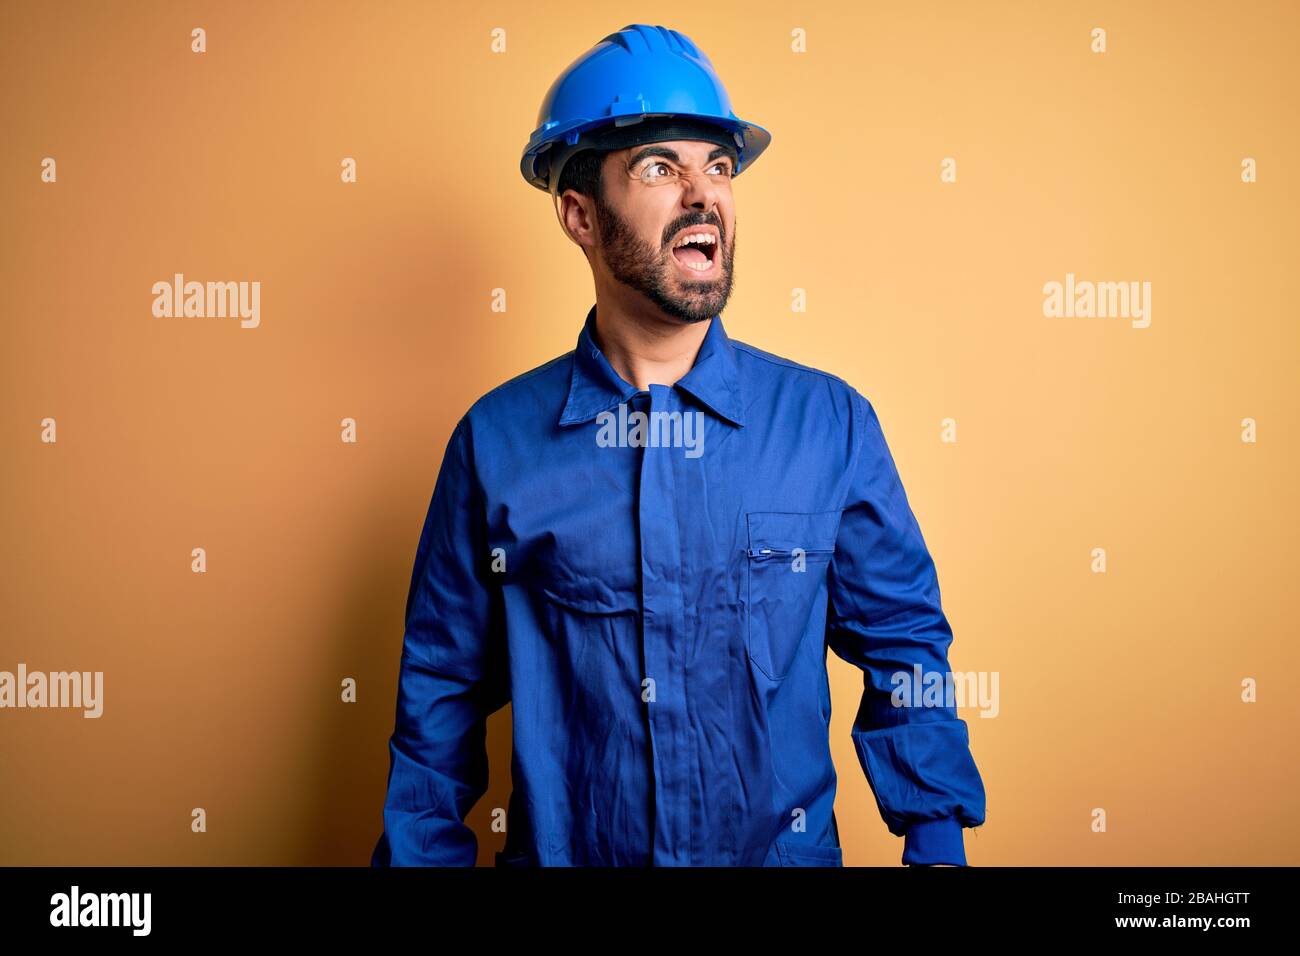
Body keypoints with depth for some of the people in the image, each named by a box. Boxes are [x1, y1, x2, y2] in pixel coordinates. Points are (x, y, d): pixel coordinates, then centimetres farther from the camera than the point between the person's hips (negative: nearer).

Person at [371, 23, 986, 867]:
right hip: (560, 850, 0)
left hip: (786, 849, 1)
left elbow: (901, 644, -2)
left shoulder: (832, 422, -9)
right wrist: (420, 854, -2)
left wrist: (937, 842, -7)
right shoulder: (496, 441, -9)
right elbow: (442, 686, -2)